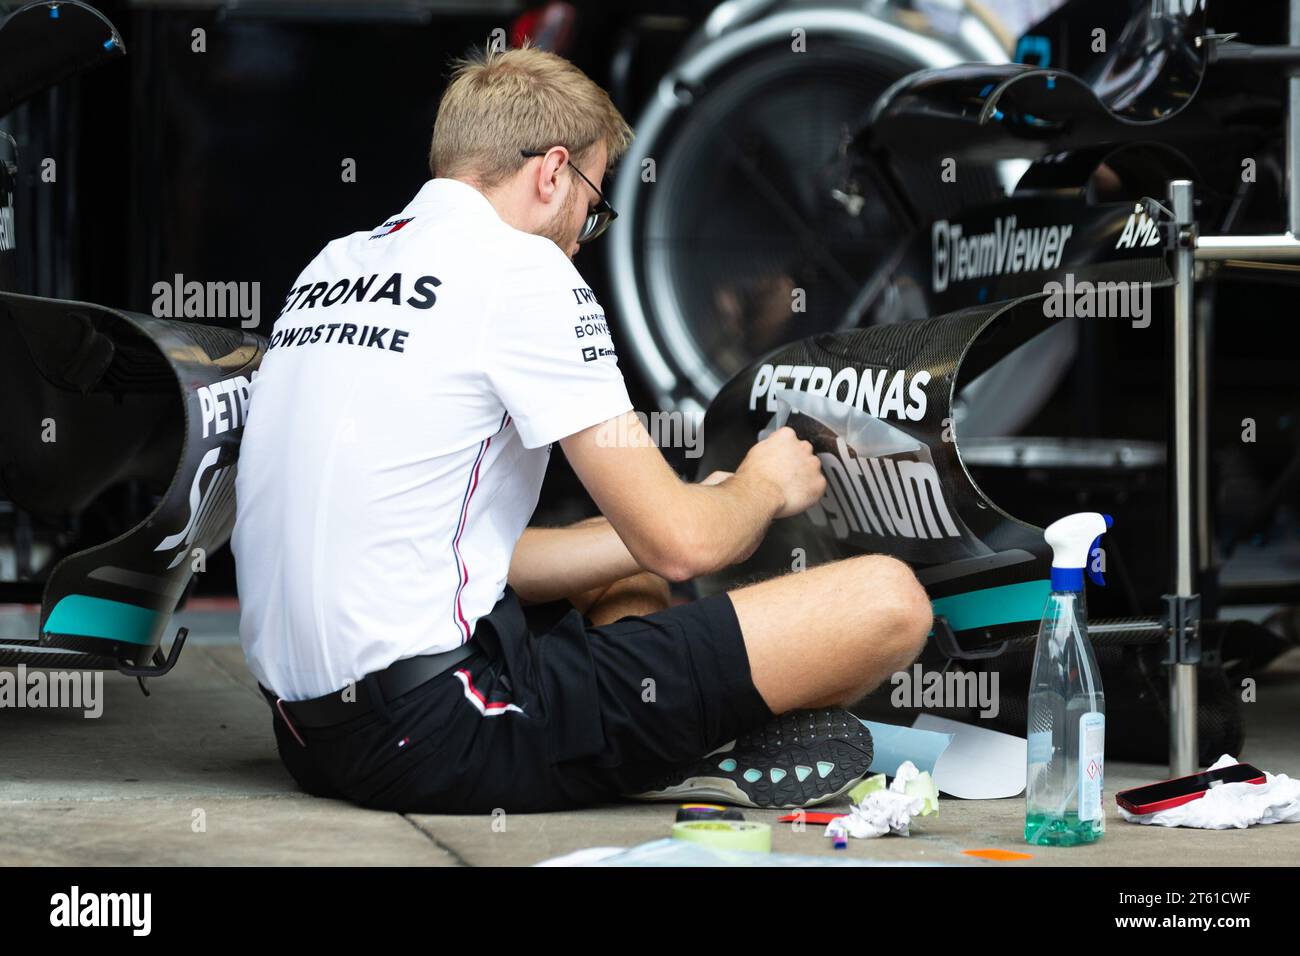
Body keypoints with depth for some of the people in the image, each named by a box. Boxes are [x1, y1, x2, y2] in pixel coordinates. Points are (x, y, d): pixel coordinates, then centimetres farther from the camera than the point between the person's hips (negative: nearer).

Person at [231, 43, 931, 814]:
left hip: (312, 737, 10)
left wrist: (709, 512, 25)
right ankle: (722, 751, 15)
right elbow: (680, 545, -8)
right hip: (444, 736, -10)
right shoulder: (518, 268, -7)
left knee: (622, 567, 37)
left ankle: (684, 749, 13)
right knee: (885, 601, -10)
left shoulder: (335, 265, 18)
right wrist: (764, 486, 16)